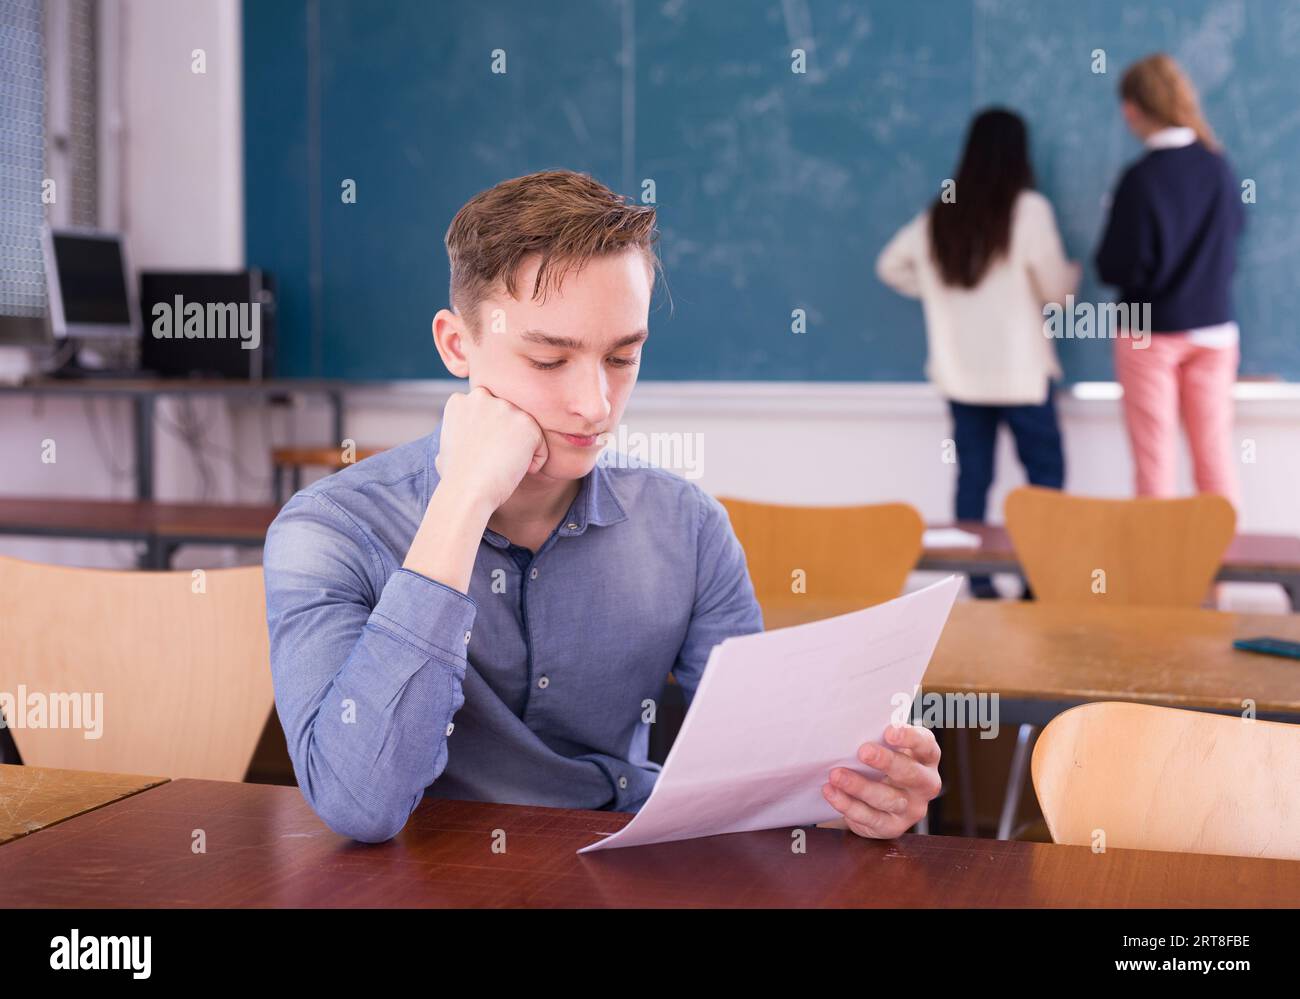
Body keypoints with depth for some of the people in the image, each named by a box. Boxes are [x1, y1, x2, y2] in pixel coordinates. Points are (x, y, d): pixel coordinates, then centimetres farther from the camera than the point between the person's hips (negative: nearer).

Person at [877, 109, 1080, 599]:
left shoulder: (939, 214, 5)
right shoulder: (1028, 208, -10)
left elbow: (890, 265, 14)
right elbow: (1055, 287, -7)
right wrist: (1075, 271, 14)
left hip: (958, 369, 5)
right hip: (1019, 368, -5)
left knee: (972, 474, 8)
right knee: (1045, 470, 5)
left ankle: (977, 577, 9)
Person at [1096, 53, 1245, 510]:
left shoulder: (1141, 179, -19)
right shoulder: (1218, 167, -4)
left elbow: (1118, 268, -18)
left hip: (1151, 333, -4)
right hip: (1215, 327, 4)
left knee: (1155, 462, 4)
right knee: (1216, 455, 11)